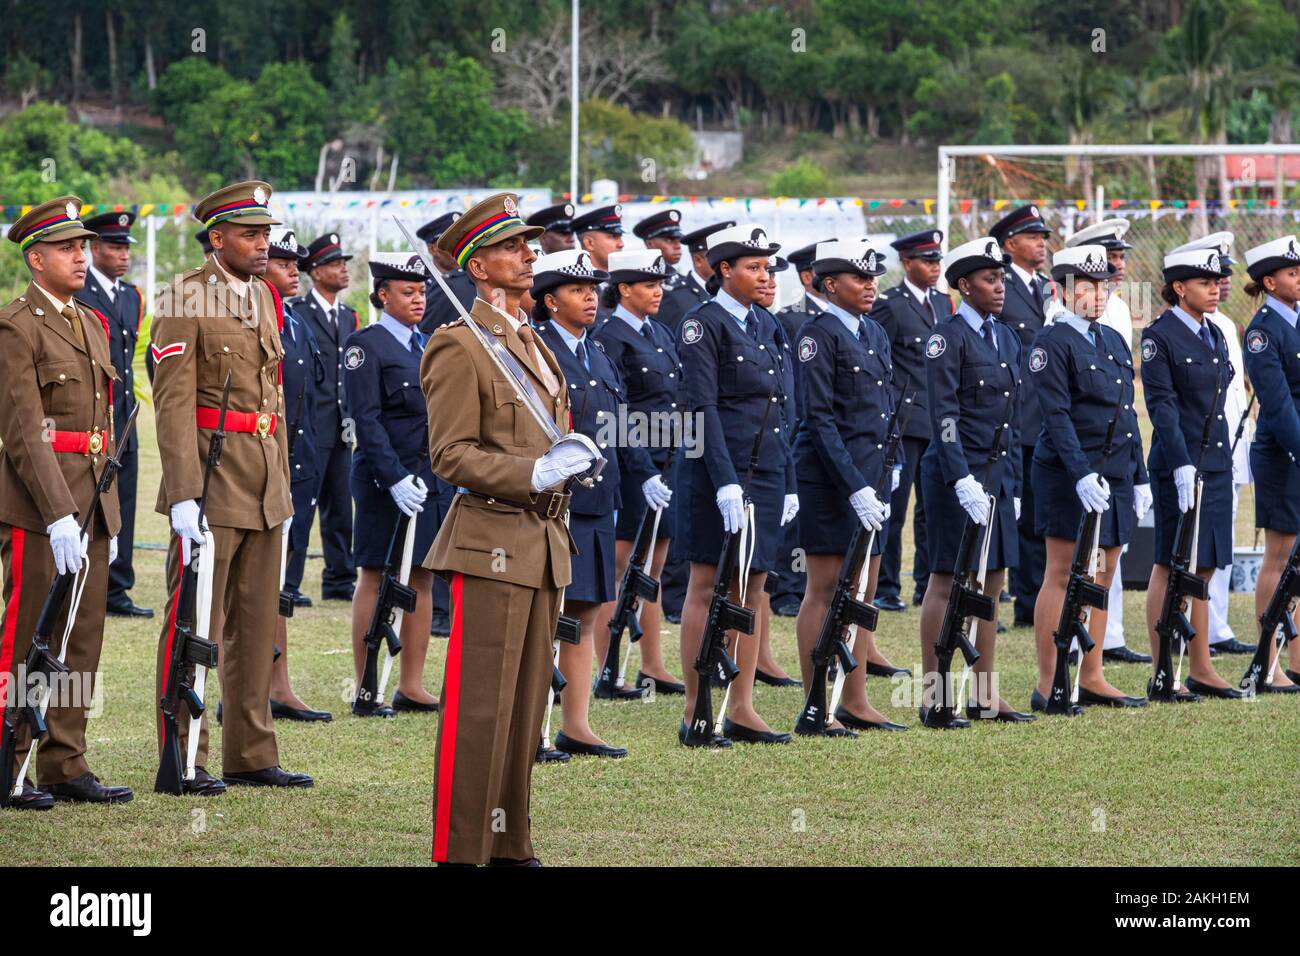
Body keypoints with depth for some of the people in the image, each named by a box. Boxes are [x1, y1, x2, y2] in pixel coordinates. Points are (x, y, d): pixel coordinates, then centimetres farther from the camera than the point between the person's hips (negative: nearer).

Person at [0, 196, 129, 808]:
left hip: (91, 499, 8)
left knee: (83, 638, 8)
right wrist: (59, 516, -20)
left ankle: (65, 765, 14)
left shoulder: (91, 324, 16)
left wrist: (107, 512, 16)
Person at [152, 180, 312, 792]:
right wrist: (183, 496, -21)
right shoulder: (185, 301, -9)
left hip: (263, 485, 8)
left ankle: (251, 756, 16)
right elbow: (173, 404, -15)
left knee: (257, 625, 10)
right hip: (210, 478, -8)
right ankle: (183, 760, 1)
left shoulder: (263, 298, 14)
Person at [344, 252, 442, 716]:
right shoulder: (365, 346, -8)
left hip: (429, 476, 7)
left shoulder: (427, 345, 15)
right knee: (375, 578, -1)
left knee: (422, 577, 8)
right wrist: (395, 479, -21)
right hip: (384, 479, -7)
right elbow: (367, 421, -14)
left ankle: (412, 686, 13)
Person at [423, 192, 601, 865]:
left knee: (526, 705, 10)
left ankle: (510, 845, 16)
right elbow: (452, 457, -14)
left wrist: (575, 459, 11)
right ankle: (459, 851, -6)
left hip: (542, 548, 8)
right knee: (477, 709, -9)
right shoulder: (458, 348, -8)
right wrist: (535, 473, -21)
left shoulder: (534, 345, 19)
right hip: (490, 544, -8)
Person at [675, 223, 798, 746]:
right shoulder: (704, 324, -8)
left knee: (752, 589, 8)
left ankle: (742, 711, 12)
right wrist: (726, 483, -20)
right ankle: (696, 714, 1)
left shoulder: (767, 326, 14)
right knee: (706, 587, -2)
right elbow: (703, 407, -14)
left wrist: (788, 482, 14)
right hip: (720, 471, -7)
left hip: (767, 472, 7)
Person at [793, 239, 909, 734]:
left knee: (863, 591, 10)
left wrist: (884, 480, 13)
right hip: (830, 477, -8)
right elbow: (819, 419, -16)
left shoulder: (874, 334, 15)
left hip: (869, 477, 8)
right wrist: (854, 486, -20)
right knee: (824, 591, -3)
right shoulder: (819, 334, -11)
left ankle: (855, 702, 15)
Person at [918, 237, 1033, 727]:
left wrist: (1014, 483, 15)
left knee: (991, 581, 8)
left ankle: (985, 696, 13)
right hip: (957, 473, -8)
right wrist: (962, 479, -22)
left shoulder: (1005, 337, 14)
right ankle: (934, 699, 0)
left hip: (996, 474, 8)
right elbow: (943, 415, -15)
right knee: (947, 581, -4)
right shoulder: (947, 336, -10)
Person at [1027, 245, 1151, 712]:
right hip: (1069, 477, -8)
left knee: (1101, 577, 10)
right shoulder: (1052, 342, -9)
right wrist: (1083, 474, -24)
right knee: (1063, 577, -5)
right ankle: (1048, 686, -2)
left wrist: (1139, 477, 14)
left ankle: (1091, 679, 16)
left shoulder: (1113, 342, 15)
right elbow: (1057, 415, -16)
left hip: (1115, 476, 8)